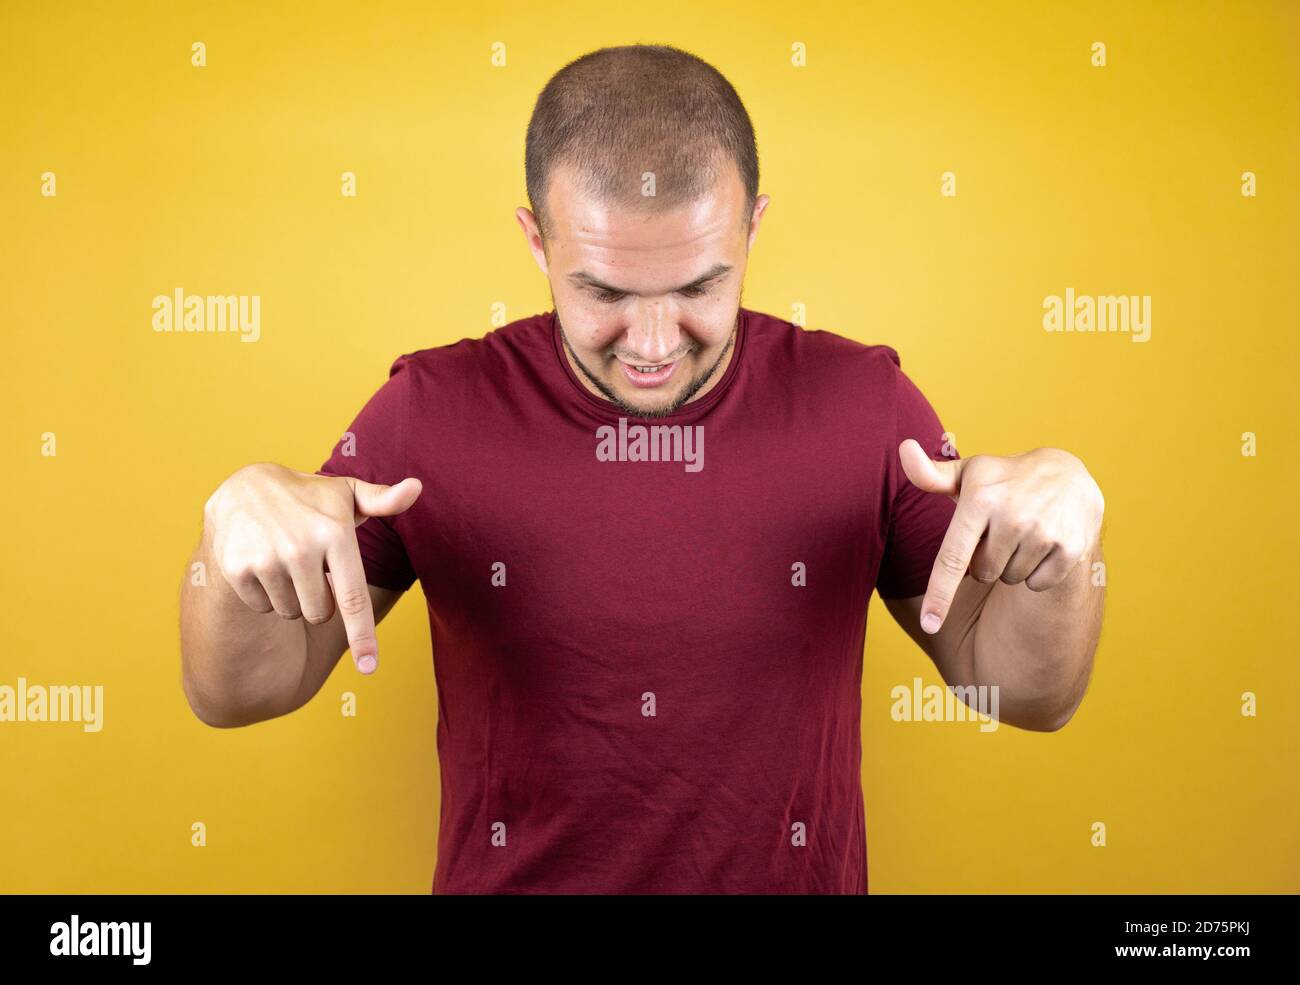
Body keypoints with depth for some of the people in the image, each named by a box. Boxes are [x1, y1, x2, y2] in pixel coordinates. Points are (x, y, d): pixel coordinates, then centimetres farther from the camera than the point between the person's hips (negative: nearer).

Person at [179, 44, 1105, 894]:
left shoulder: (864, 404, -12)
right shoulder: (433, 410, -12)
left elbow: (1027, 693, -6)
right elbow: (238, 695, -8)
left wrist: (1062, 499, -25)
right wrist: (241, 512, -28)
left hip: (794, 874, 0)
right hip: (505, 874, 1)